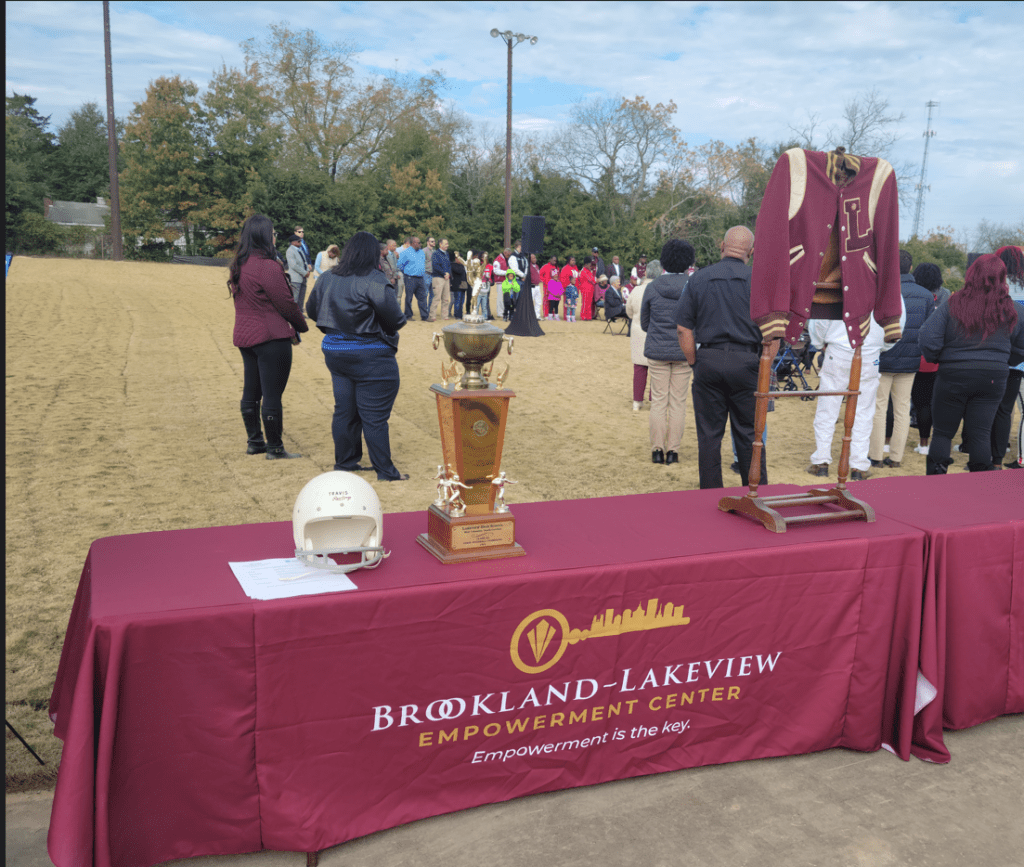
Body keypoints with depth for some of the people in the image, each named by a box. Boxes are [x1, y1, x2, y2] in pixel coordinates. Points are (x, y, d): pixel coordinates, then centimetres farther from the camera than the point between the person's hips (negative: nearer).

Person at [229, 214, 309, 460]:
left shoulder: (237, 267, 9)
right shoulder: (267, 267, -18)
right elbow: (286, 304, -15)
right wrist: (302, 326, 3)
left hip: (244, 336, 9)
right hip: (271, 337, -9)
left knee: (251, 392, 16)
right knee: (272, 395, -1)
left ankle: (255, 442, 26)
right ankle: (274, 448, 6)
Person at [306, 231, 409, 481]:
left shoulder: (326, 278, 4)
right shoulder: (374, 281, -18)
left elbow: (312, 310, 15)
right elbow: (395, 319, -20)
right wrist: (389, 330, 1)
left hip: (334, 352, 7)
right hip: (370, 356, -6)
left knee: (344, 411, 15)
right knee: (375, 417, 0)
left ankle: (345, 463, 25)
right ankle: (385, 471, 9)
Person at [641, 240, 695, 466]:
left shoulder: (652, 287, -5)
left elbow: (644, 323, 5)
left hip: (657, 351, 0)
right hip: (684, 352, 0)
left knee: (658, 401, 7)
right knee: (678, 402, 7)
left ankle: (657, 449, 9)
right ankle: (673, 450, 10)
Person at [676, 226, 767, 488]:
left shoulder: (698, 279, 4)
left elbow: (683, 329, 1)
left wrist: (695, 364, 8)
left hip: (708, 361, 1)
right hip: (746, 361, -1)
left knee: (709, 435, 8)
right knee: (749, 435, 8)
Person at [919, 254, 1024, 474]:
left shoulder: (952, 306, -9)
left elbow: (927, 339, -16)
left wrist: (934, 358, 3)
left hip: (953, 376, -2)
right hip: (993, 379, 2)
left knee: (942, 433, 9)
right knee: (981, 434, 6)